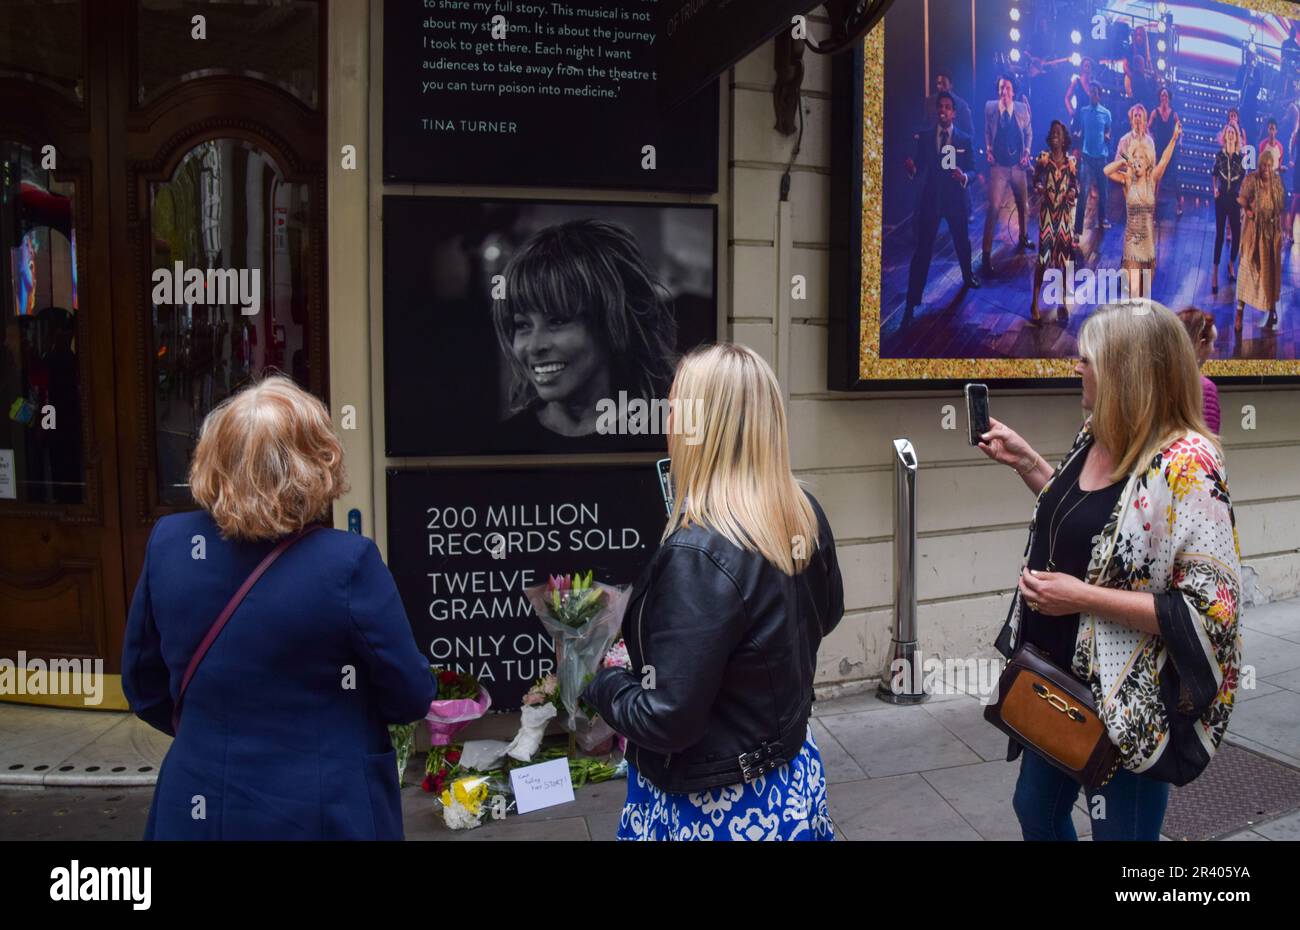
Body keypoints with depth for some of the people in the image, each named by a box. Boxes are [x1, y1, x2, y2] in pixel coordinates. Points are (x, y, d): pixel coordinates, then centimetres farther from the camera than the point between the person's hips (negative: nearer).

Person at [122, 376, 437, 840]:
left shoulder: (167, 543, -11)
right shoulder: (347, 562, -24)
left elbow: (143, 686, 4)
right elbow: (411, 699, -13)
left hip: (197, 807, 3)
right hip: (322, 814, -3)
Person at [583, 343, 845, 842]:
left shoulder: (699, 555, -30)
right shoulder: (805, 514, -6)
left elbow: (668, 720, -25)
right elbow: (825, 614, 13)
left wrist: (597, 678, -9)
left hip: (714, 808, -7)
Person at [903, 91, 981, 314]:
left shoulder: (964, 140, 2)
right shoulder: (923, 137, 2)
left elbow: (972, 171, 0)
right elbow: (919, 168, 0)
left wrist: (964, 177, -23)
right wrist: (911, 169, -24)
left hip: (956, 199, 1)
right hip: (929, 199, -1)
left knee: (962, 242, 19)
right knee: (923, 249, -6)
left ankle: (968, 275, 47)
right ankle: (913, 300, -4)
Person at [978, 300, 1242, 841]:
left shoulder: (1185, 465, -23)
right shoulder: (1095, 437, 1)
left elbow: (1210, 610, -25)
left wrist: (1085, 598, -28)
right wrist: (1023, 461, 9)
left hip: (1130, 707, -8)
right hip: (1056, 680, 8)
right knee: (1036, 814, 25)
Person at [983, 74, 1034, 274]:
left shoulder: (1022, 108, -2)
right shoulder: (990, 107, -5)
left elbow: (1028, 132, 10)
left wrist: (1026, 151, -2)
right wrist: (989, 149, -6)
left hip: (1017, 165, 3)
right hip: (998, 166, -3)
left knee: (1023, 205, 17)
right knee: (993, 208, -14)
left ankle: (1023, 237, 43)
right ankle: (987, 254, -12)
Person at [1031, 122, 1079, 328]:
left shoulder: (1071, 162, 5)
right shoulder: (1043, 158, 1)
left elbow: (1076, 187, 11)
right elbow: (1035, 181, 2)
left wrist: (1072, 193, -11)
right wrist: (1038, 188, -21)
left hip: (1065, 214, 2)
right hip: (1046, 212, -2)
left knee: (1064, 256, 4)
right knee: (1042, 256, -8)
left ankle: (1062, 303, 17)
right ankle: (1035, 305, -3)